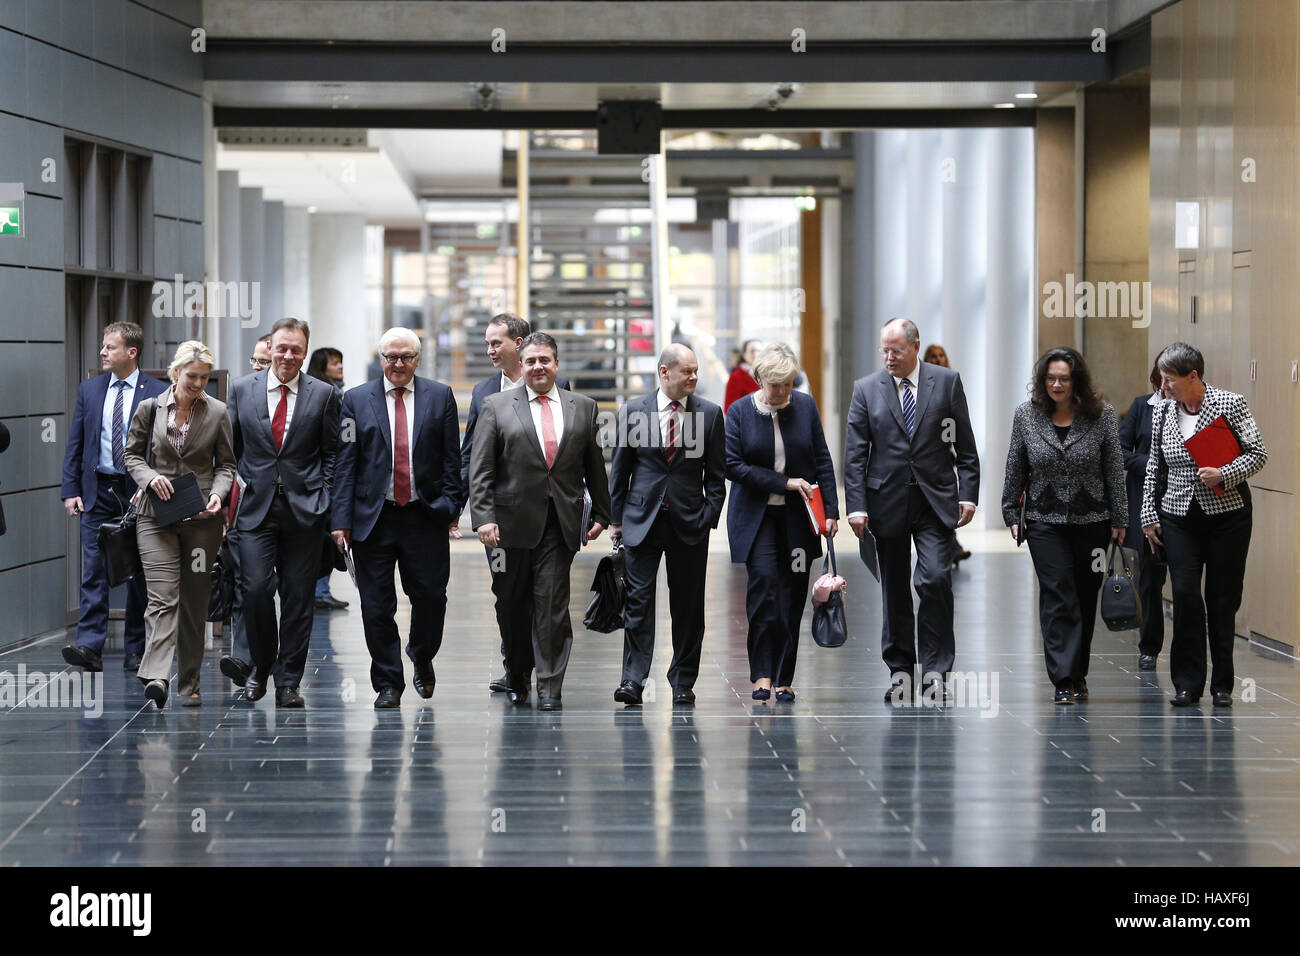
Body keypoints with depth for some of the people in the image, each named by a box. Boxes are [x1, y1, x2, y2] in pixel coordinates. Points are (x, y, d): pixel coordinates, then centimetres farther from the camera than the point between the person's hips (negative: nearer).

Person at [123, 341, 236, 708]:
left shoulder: (217, 412, 4)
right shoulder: (150, 408, 3)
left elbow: (226, 463, 9)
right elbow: (132, 455, 11)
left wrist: (217, 494, -9)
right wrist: (150, 476, -9)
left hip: (201, 516, 1)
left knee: (195, 600, 5)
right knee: (163, 595, -15)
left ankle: (189, 683, 14)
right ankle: (156, 676, -25)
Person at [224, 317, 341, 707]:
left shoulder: (323, 395, 3)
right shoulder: (243, 389, 6)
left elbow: (332, 454, 6)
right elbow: (231, 447, 12)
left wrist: (324, 500, -2)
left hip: (303, 509, 0)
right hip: (255, 506, 0)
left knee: (298, 597, 2)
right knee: (256, 587, -10)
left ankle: (288, 682, 11)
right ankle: (261, 665, 13)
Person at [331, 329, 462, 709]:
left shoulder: (440, 397, 6)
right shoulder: (357, 400, 5)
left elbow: (451, 458, 6)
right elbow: (345, 464, 2)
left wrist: (450, 506, -4)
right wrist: (341, 519, -5)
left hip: (425, 517, 0)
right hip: (374, 518, 0)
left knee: (431, 598, 1)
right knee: (377, 607, 2)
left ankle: (422, 657, 31)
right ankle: (388, 684, 14)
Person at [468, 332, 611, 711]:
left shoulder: (583, 408, 10)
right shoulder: (497, 406, 4)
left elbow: (595, 467, 14)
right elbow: (480, 469, -1)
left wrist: (601, 514, 12)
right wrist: (484, 517, -10)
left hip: (561, 523, 0)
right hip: (513, 520, 0)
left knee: (552, 605, -6)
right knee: (513, 604, 9)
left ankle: (549, 688, -2)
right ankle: (517, 677, 27)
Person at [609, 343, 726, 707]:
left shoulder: (709, 414, 2)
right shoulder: (632, 412, 2)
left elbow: (716, 474, 5)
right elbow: (620, 469, 7)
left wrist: (710, 516, -4)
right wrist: (616, 518, 4)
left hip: (689, 523, 1)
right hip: (642, 518, -1)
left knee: (688, 606, 5)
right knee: (638, 600, -4)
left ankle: (683, 683, 14)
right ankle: (633, 680, -4)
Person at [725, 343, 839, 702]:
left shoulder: (805, 405, 3)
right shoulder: (740, 411, -3)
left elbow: (822, 459, 7)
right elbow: (733, 465, -9)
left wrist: (831, 510, 1)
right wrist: (785, 483, -13)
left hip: (797, 516, 2)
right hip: (756, 514, -2)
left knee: (793, 592, 1)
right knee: (763, 581, -17)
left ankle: (784, 678, 7)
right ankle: (762, 674, -14)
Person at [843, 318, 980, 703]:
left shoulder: (947, 381, 3)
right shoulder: (866, 389, 4)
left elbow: (965, 445, 5)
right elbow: (855, 454, 2)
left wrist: (968, 494, -3)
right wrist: (856, 506, -6)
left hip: (935, 500, -1)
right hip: (887, 501, 1)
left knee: (935, 579, -13)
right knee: (894, 589, 6)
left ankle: (935, 668, -4)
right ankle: (900, 670, 15)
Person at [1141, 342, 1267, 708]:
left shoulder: (1230, 404, -5)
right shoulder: (1161, 412, 7)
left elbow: (1258, 453, -5)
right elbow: (1154, 467, 14)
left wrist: (1224, 475, -19)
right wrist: (1149, 514, 10)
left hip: (1227, 516, -3)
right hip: (1179, 518, 3)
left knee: (1223, 599, 1)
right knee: (1184, 594, -7)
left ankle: (1222, 685, 11)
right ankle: (1188, 683, 2)